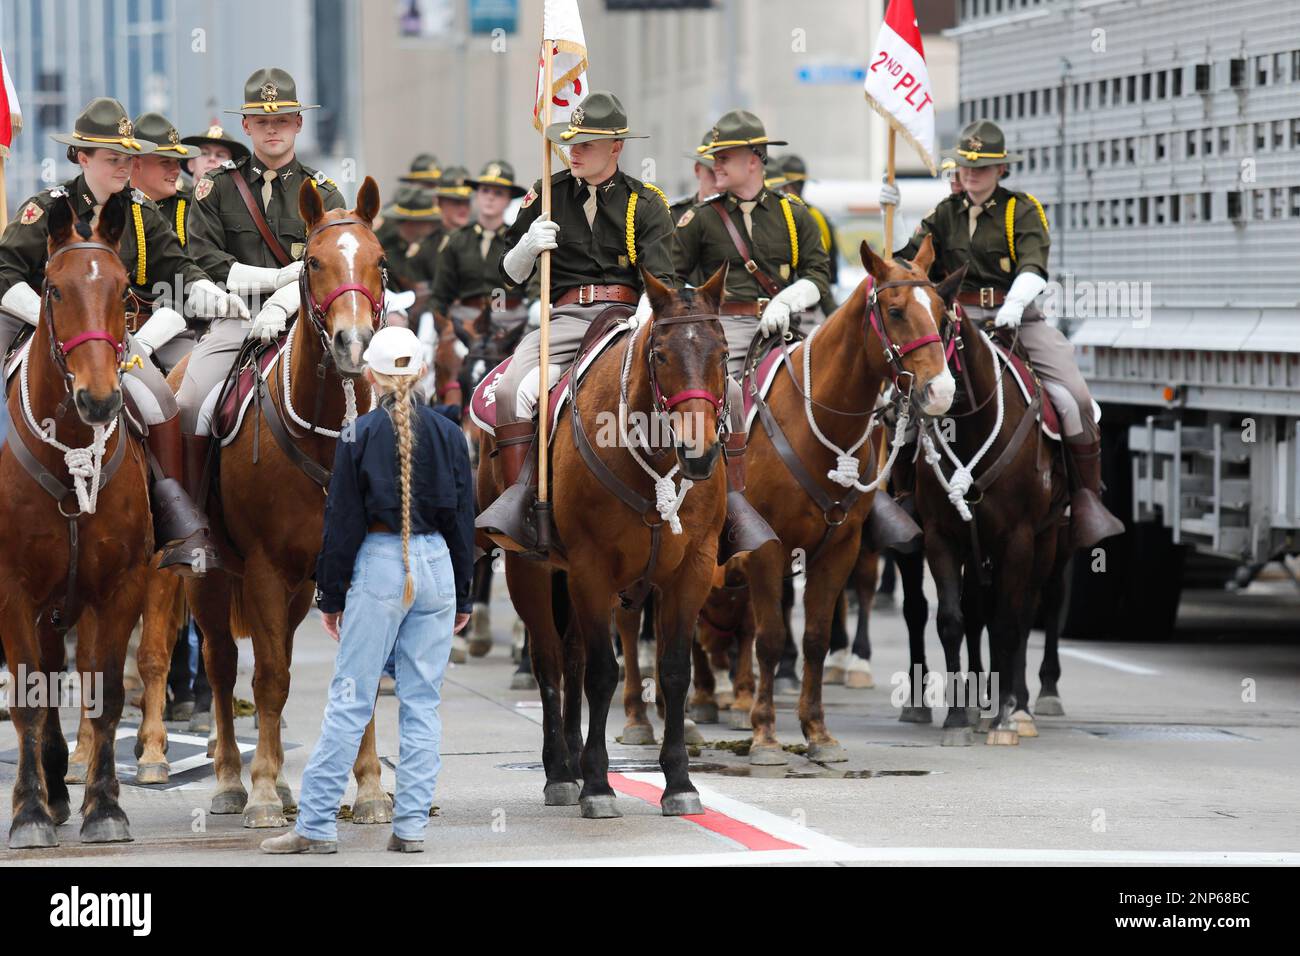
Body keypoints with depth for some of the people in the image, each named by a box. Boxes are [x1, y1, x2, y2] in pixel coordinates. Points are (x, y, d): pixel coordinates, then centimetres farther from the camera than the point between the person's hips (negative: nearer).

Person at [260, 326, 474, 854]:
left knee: (349, 699, -1)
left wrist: (331, 596, 4)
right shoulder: (448, 435, 5)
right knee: (422, 701, 6)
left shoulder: (361, 435, -4)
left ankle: (316, 824, -2)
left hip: (378, 565, -3)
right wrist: (462, 597, 17)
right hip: (437, 567, 3)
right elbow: (463, 519, 10)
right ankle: (411, 825, 5)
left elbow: (343, 522, -3)